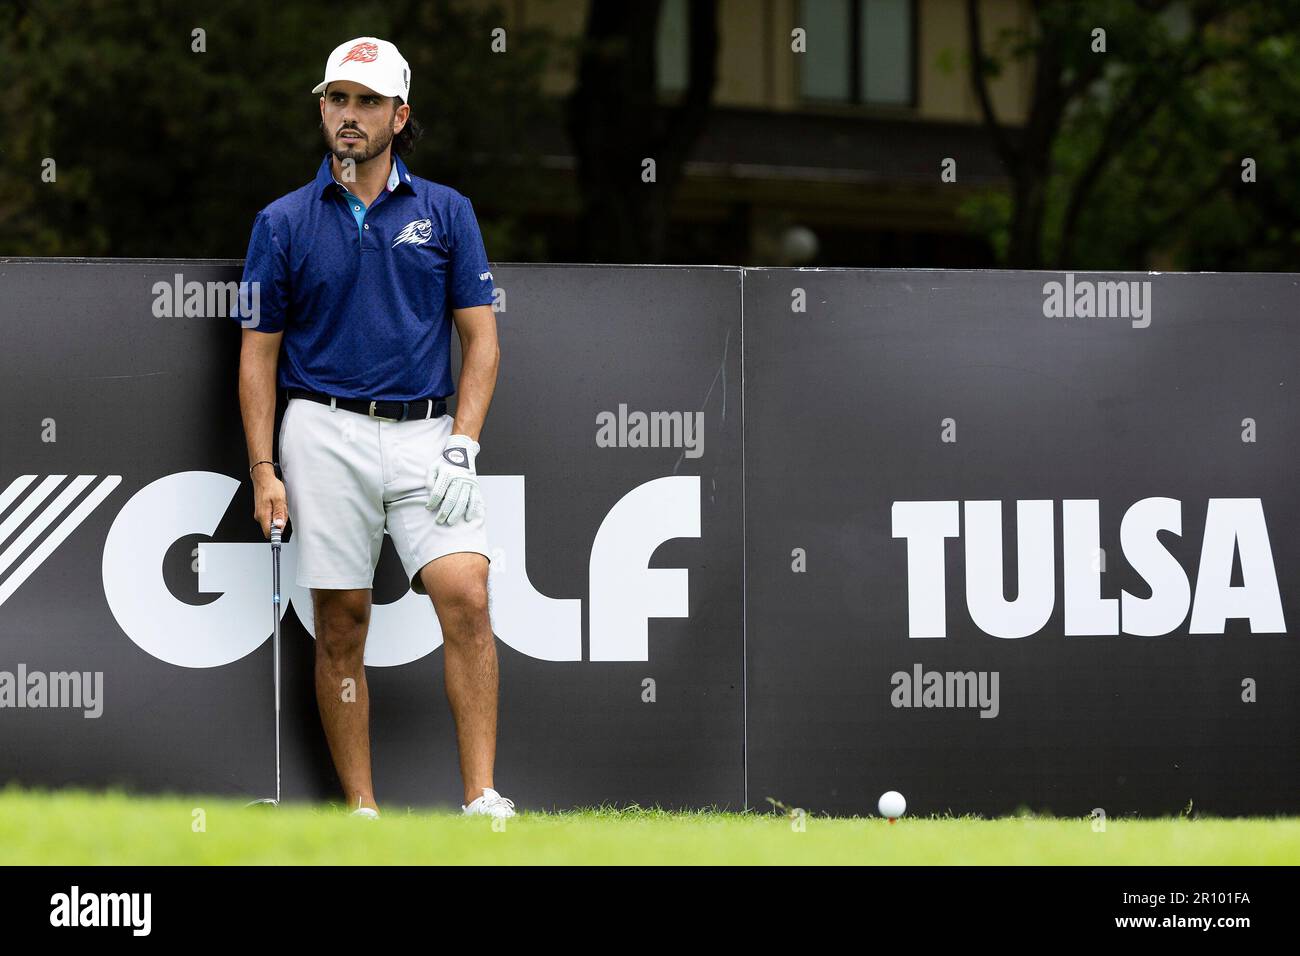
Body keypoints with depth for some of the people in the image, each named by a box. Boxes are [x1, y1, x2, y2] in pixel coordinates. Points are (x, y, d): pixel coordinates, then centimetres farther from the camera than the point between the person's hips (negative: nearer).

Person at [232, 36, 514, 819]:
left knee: (465, 596, -16)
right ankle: (361, 809, 7)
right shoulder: (284, 224, 6)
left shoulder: (447, 212, 7)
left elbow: (481, 339, 7)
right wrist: (264, 473, -2)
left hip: (425, 432, 0)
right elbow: (259, 353, 7)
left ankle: (483, 800, -17)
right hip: (327, 433, 0)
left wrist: (462, 444, -6)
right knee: (342, 623, 1)